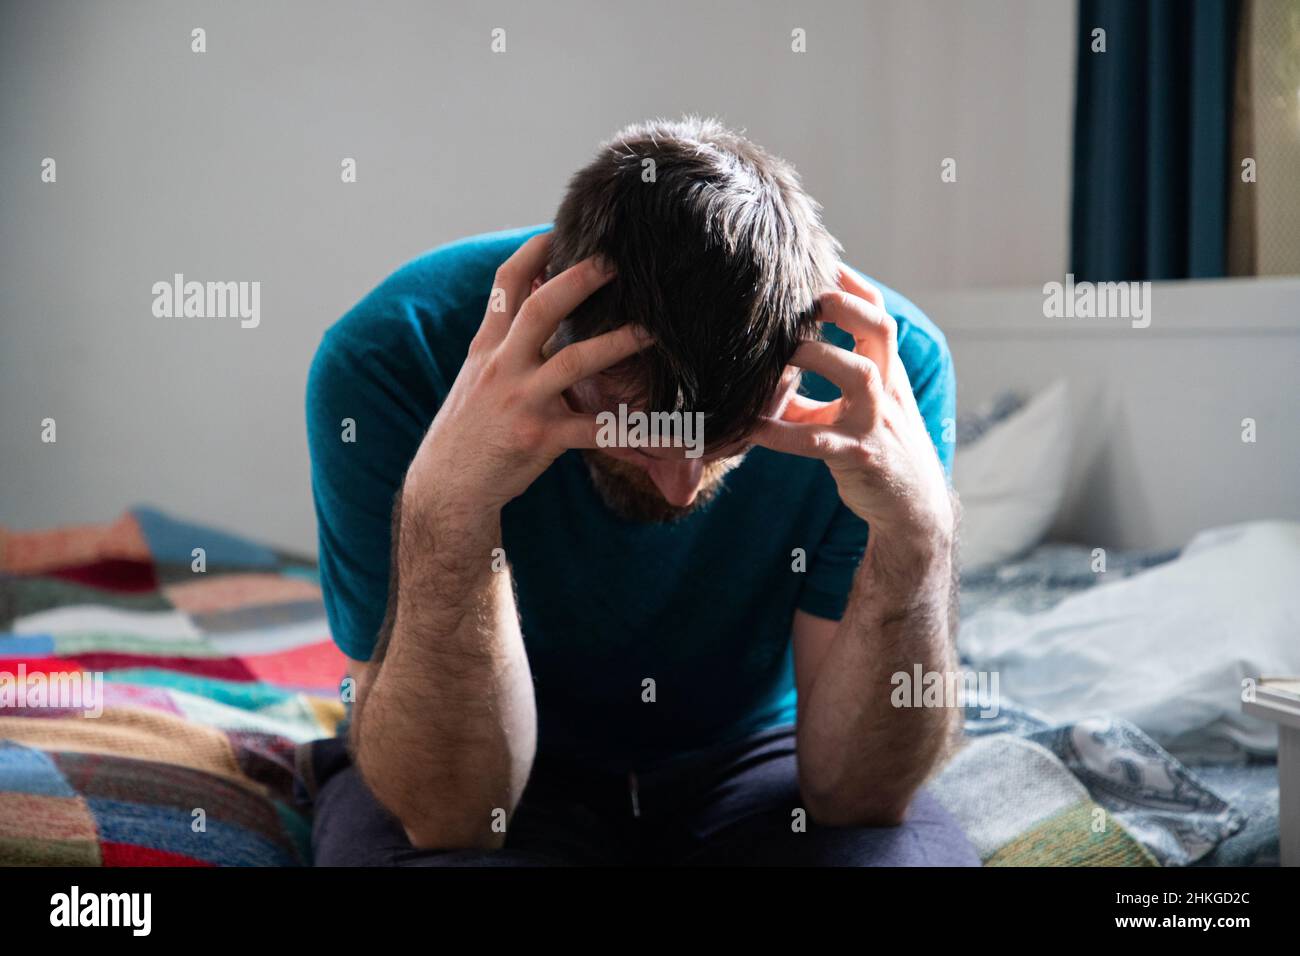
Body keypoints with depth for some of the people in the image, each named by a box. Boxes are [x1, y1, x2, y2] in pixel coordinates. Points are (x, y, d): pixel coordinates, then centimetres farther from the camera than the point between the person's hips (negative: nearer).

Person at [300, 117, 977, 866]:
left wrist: (917, 534, -35)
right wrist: (446, 515, -40)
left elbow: (851, 794, -19)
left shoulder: (874, 363, -21)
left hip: (752, 754, 1)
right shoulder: (392, 357, -24)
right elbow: (446, 816, -25)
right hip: (509, 776, -1)